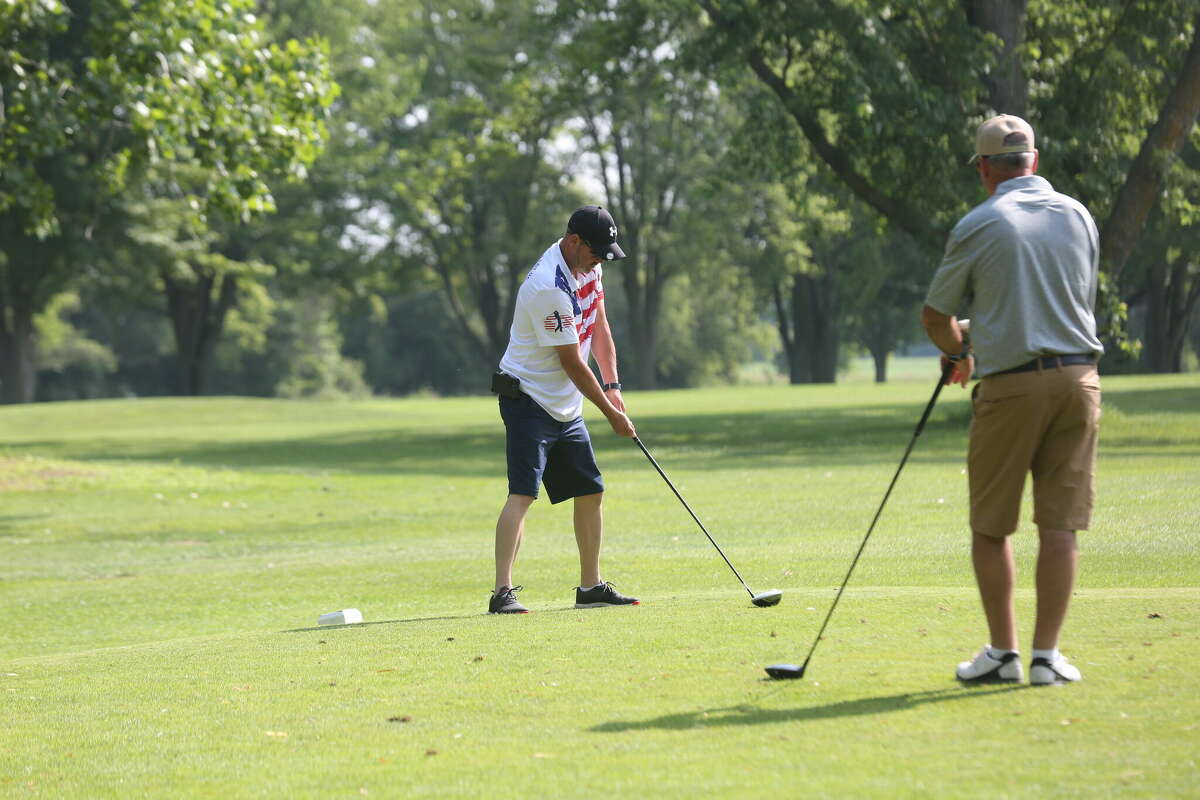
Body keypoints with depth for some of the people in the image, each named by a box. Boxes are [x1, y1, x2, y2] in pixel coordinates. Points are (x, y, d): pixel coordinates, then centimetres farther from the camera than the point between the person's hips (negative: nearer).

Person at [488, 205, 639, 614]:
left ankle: (591, 587, 21)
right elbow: (572, 364, -21)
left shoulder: (588, 265, 4)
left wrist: (612, 386, 7)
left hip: (566, 407, 9)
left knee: (591, 491, 11)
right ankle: (503, 592, -25)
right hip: (528, 399, -9)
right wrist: (611, 414, -12)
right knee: (522, 493, -19)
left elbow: (599, 324, 16)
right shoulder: (549, 288, -25)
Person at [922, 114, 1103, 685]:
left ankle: (1003, 652, 9)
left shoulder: (978, 226, -5)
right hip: (1077, 377, 4)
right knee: (1060, 523, 3)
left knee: (990, 526, 8)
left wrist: (956, 352, 27)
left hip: (1010, 385, -4)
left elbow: (935, 316, 4)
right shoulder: (1079, 216, 8)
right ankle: (1047, 655, 2)